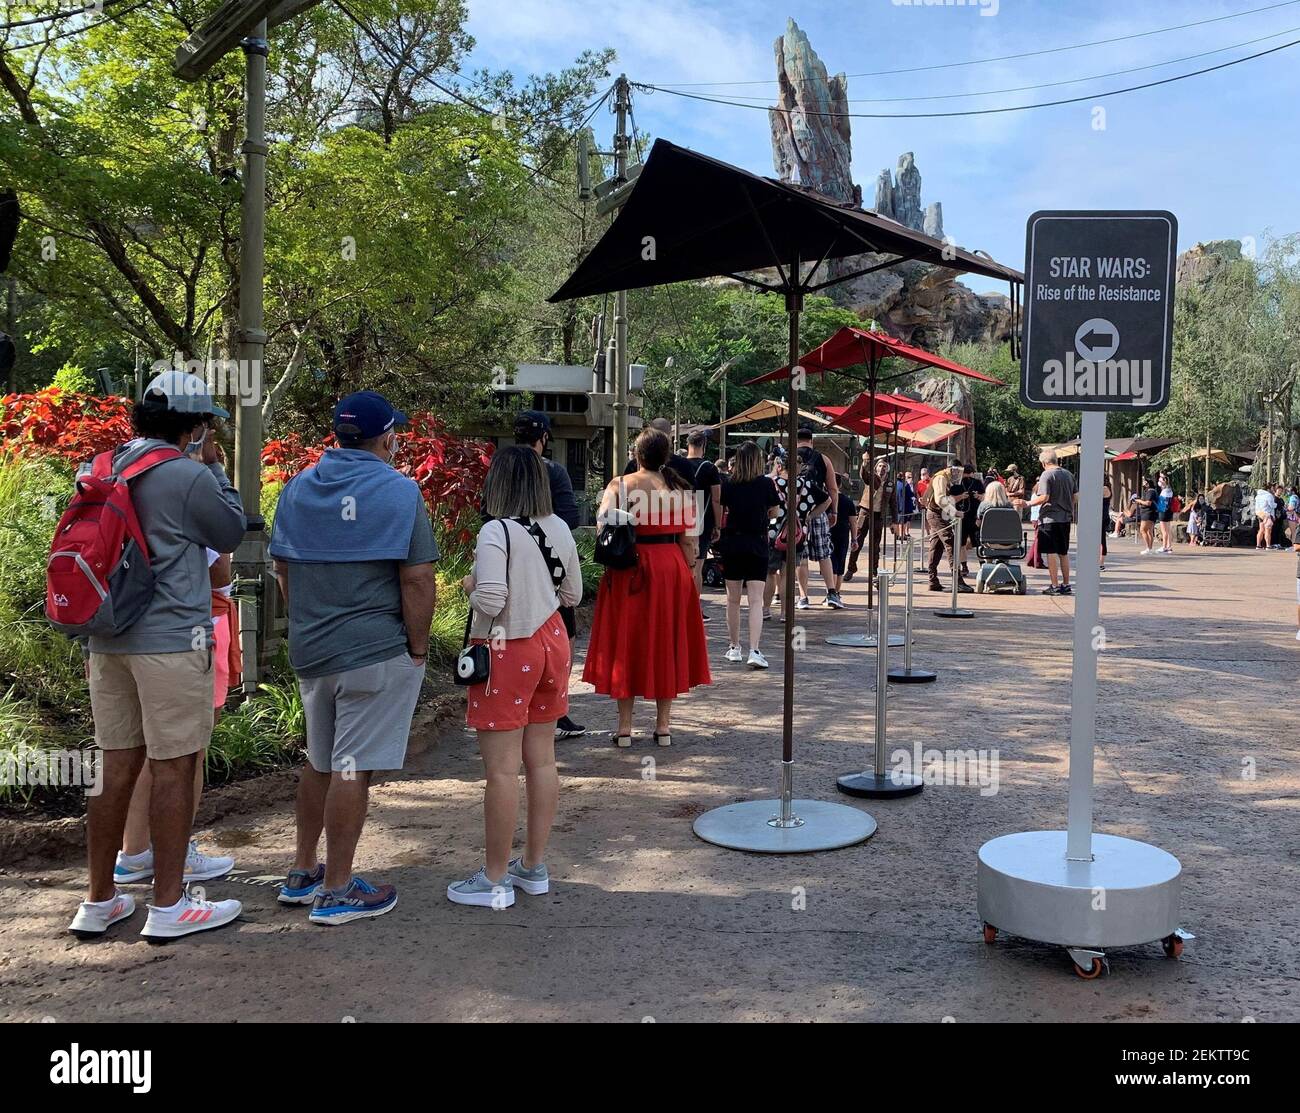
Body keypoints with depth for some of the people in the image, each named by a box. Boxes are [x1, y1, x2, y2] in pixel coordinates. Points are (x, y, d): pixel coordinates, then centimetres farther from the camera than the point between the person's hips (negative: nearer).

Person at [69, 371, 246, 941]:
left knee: (116, 766, 13)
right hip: (171, 641, -7)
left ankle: (99, 901, 22)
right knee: (172, 768, 1)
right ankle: (168, 906, 9)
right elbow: (231, 532, 3)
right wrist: (213, 467, 8)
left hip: (108, 639, 7)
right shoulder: (190, 476, -12)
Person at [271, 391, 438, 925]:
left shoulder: (297, 488, 8)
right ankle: (336, 891, 10)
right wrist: (418, 647, -6)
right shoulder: (399, 491, -11)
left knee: (319, 762, 21)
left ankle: (302, 873, 31)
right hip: (377, 652, -7)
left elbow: (282, 567, 13)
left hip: (311, 650, 7)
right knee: (352, 770, 1)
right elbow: (417, 579, -15)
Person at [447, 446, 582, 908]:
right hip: (550, 641, 7)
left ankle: (495, 880, 10)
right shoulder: (559, 529, 4)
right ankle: (534, 867, 25)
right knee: (542, 759, 13)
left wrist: (470, 585, -4)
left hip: (507, 651, -7)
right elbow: (573, 594, 12)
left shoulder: (496, 532, -17)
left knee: (501, 769, 0)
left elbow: (491, 600, -24)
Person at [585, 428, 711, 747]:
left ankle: (625, 727, 12)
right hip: (672, 569, 2)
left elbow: (603, 524, -17)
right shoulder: (680, 488, 1)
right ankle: (664, 725, 17)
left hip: (629, 571, -1)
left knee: (626, 643, 8)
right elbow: (689, 540, 0)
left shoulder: (620, 485, -4)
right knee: (666, 642, 12)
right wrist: (687, 574, 10)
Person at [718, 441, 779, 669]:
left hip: (732, 544, 2)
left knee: (733, 599, 13)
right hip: (757, 545, -2)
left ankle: (734, 648, 23)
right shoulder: (766, 484, -5)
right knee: (756, 600, -5)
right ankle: (754, 651, -16)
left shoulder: (728, 485, -2)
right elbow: (773, 512, 6)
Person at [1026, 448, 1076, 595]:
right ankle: (1066, 585, 17)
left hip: (1050, 518, -7)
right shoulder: (1068, 474, 10)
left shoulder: (1047, 475, -11)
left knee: (1051, 552, -2)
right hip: (1066, 518, 7)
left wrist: (1028, 503, -9)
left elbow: (1044, 497, -20)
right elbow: (1074, 498, 15)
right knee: (1063, 553, 14)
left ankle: (1055, 586, -3)